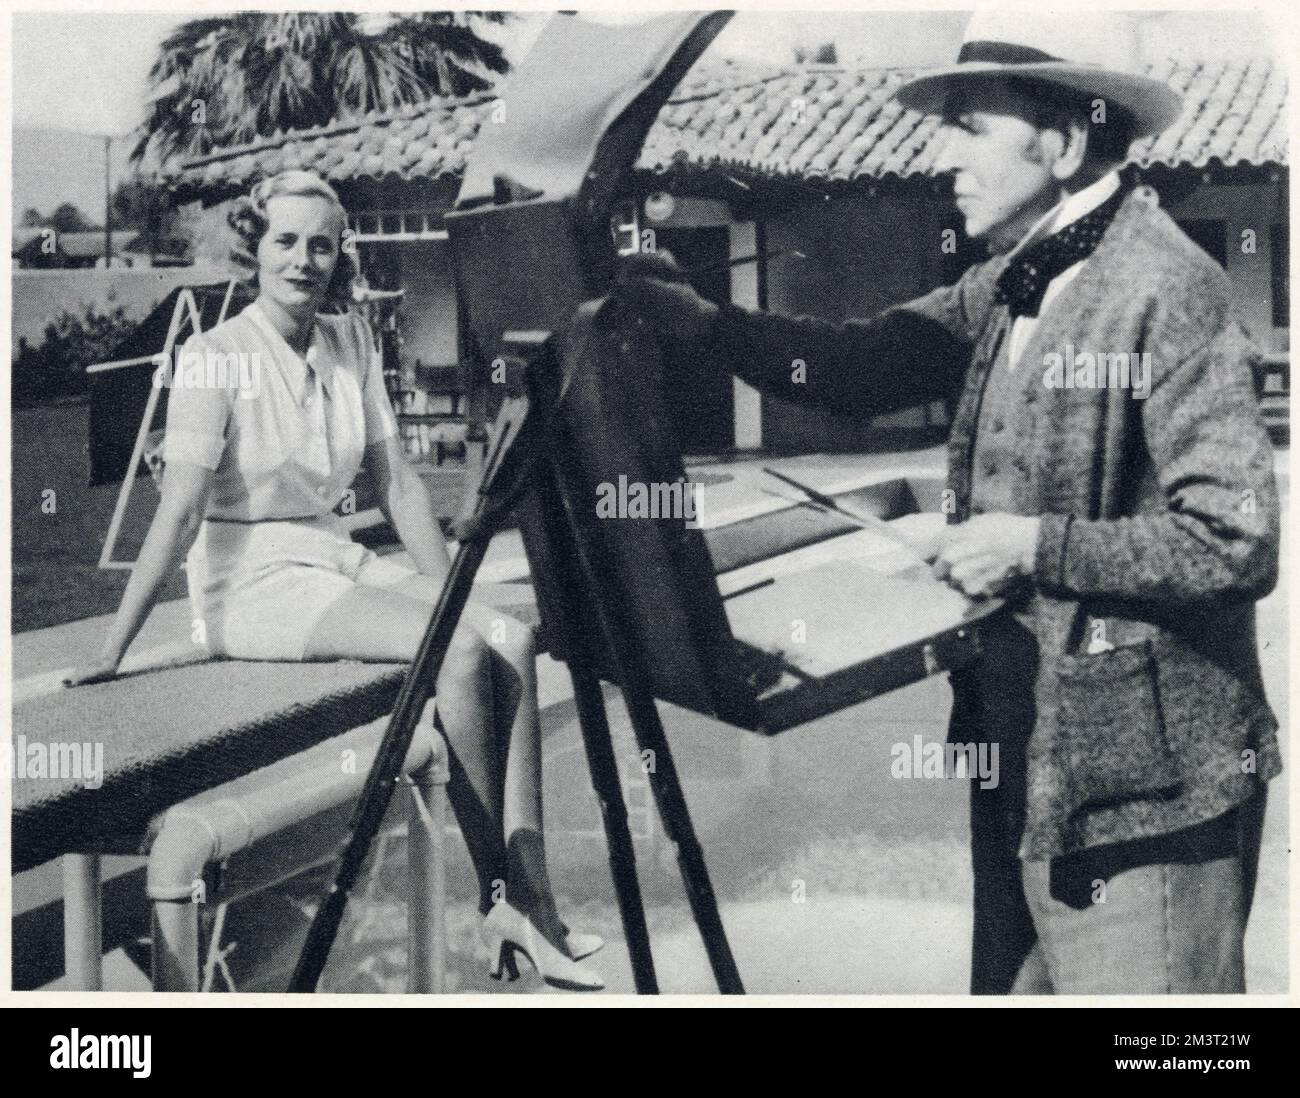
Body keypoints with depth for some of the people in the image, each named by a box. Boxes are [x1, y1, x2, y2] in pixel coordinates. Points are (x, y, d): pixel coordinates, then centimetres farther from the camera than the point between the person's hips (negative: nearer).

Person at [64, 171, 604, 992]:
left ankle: (530, 901, -21)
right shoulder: (217, 357, -11)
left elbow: (398, 480, 11)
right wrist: (113, 652, -21)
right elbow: (182, 508, -16)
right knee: (458, 650, -27)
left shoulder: (352, 345, 8)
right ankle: (499, 898, -16)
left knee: (513, 639, -18)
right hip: (250, 579, -6)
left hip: (334, 558, 6)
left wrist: (453, 595, 4)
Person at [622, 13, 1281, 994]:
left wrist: (1038, 545, -20)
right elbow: (867, 364, 9)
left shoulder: (1166, 289, -17)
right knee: (1012, 982, 19)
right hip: (1022, 766, 9)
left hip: (1139, 797, -8)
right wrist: (698, 321, 0)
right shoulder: (1013, 281, 9)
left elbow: (1241, 543, -21)